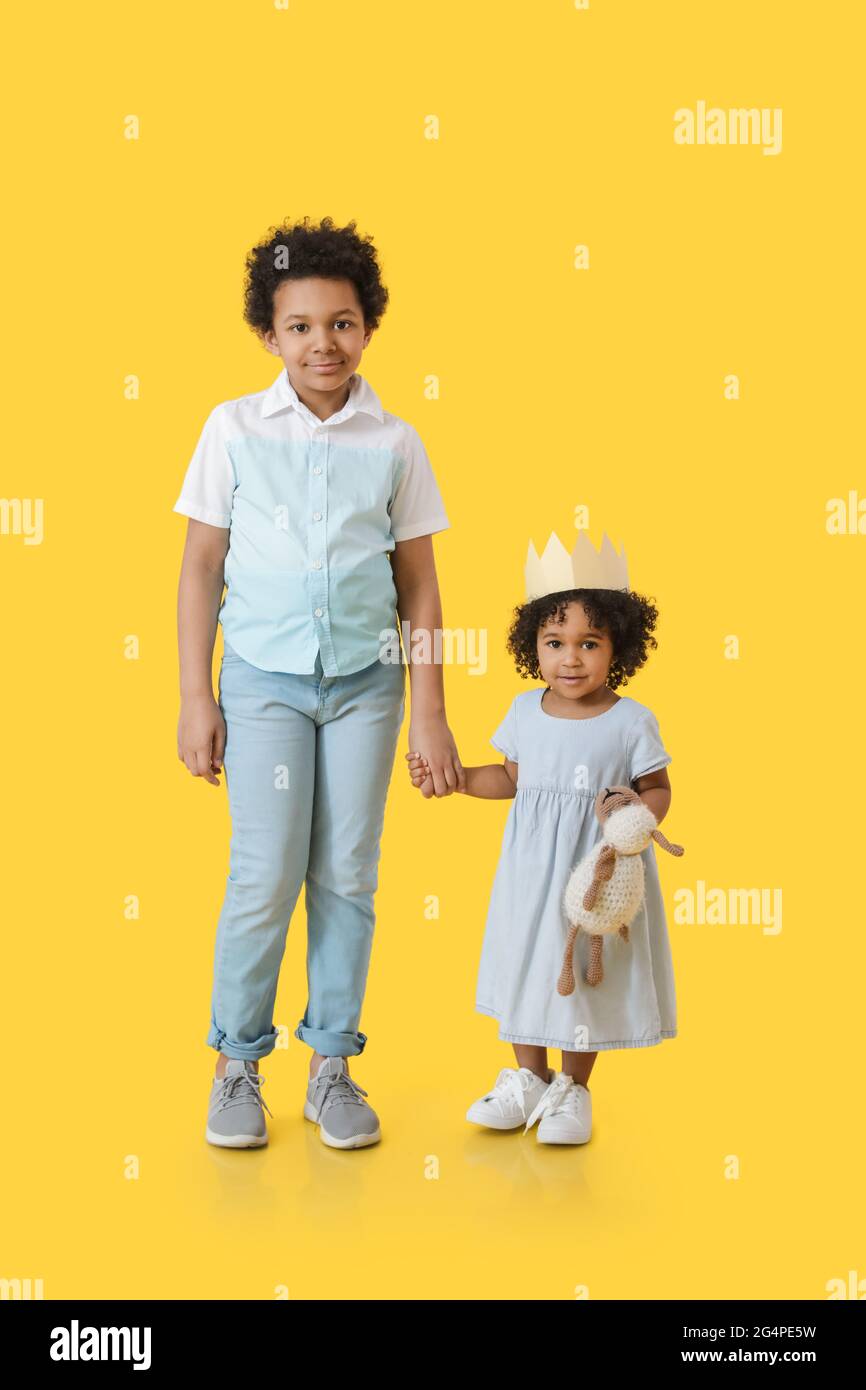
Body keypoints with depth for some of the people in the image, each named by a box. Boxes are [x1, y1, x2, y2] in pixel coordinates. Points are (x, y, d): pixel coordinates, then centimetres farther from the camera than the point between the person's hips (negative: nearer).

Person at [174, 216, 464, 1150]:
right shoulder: (234, 429, -1)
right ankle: (237, 1066, 13)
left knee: (348, 876, 5)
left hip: (365, 683, 2)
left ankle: (332, 1065, 19)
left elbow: (418, 585, 6)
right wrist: (194, 697, -2)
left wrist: (429, 714, 3)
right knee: (266, 875, -5)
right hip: (264, 679, -1)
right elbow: (200, 568, 2)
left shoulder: (394, 444, 2)